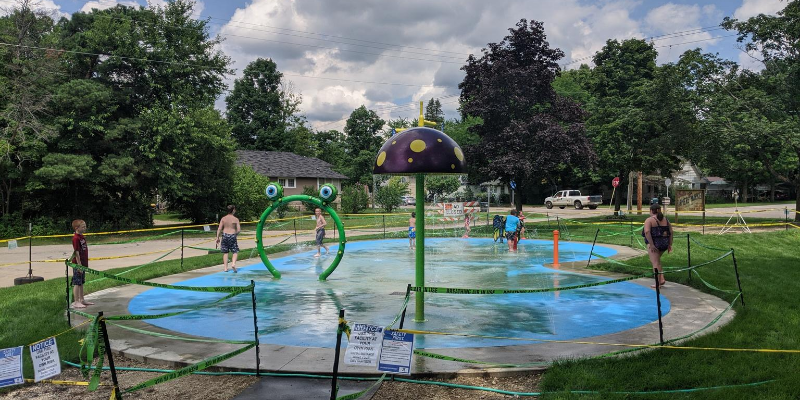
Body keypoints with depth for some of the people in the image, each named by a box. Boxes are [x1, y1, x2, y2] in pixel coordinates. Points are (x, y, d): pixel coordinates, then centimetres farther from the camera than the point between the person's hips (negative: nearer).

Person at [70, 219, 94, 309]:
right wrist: (79, 265, -20)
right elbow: (77, 252, -19)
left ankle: (82, 300, 24)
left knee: (81, 282, 15)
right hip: (78, 264, -9)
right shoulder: (76, 238, -16)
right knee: (77, 283, -3)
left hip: (83, 264, 9)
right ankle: (76, 302, 2)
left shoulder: (82, 237, 11)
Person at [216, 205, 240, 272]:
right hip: (232, 236, -3)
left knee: (225, 252, 10)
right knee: (235, 251, 8)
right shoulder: (236, 219, -5)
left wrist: (217, 237, 5)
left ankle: (226, 268, 10)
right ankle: (233, 263, -15)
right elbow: (239, 230, -7)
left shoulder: (223, 218, 2)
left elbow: (219, 229, -1)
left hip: (224, 235, 3)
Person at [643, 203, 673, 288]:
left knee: (656, 263, -2)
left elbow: (647, 232, -21)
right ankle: (661, 279, 14)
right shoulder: (665, 220, 12)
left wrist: (651, 245, -21)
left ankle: (658, 283, -2)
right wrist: (670, 245, 7)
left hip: (654, 243, -7)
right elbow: (671, 232, 7)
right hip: (664, 243, 7)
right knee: (653, 260, 23)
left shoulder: (649, 220, -7)